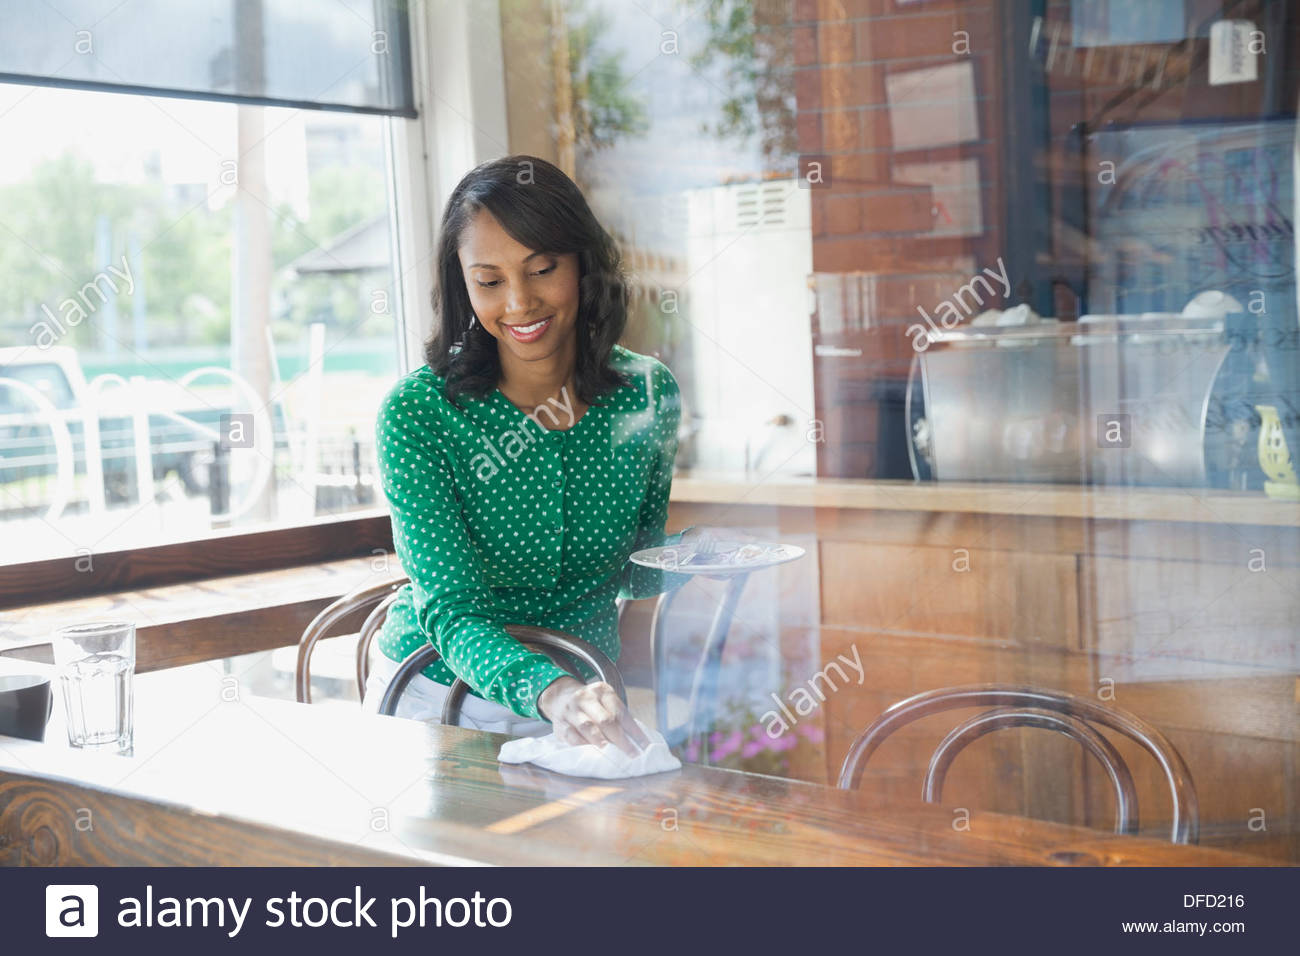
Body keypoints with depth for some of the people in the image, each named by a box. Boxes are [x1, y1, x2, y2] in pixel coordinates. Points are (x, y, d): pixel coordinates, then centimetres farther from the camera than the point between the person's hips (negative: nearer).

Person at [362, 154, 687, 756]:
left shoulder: (649, 395, -4)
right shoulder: (416, 413, -15)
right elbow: (450, 612, -21)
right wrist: (551, 692, -39)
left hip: (585, 693, 2)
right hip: (434, 701, -2)